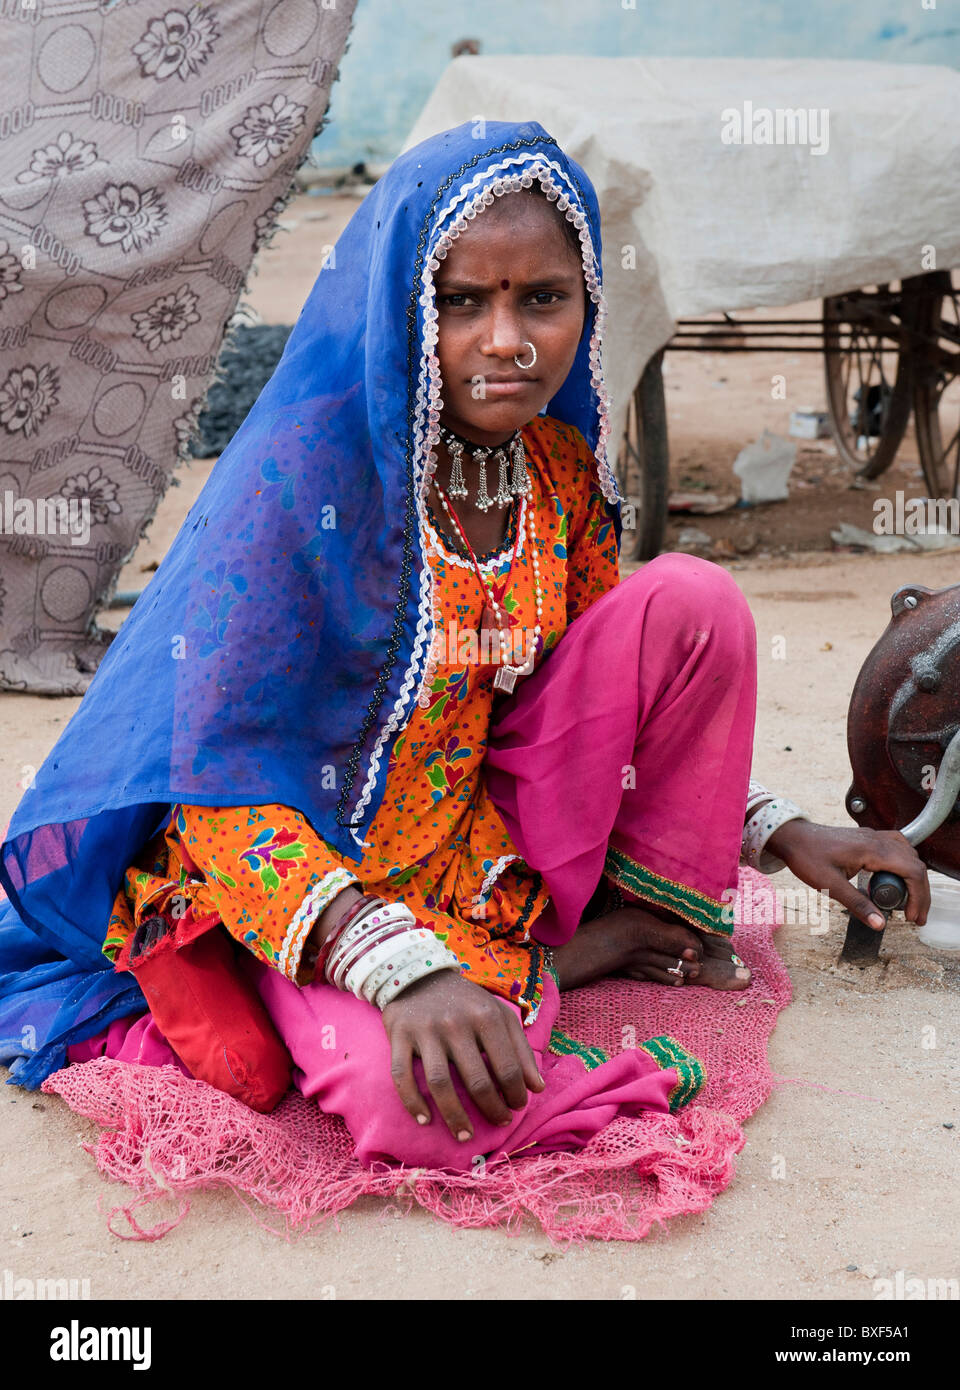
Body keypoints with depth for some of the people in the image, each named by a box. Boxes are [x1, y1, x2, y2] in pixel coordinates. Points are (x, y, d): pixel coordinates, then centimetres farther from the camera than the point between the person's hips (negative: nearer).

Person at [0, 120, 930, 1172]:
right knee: (426, 1113, -36)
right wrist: (400, 966, -37)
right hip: (316, 872, -6)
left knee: (690, 601, -11)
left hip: (489, 833, 6)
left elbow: (611, 693, 14)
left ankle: (631, 919, 1)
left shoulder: (566, 469, -1)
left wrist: (778, 830, 4)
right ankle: (528, 972, -4)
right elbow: (218, 779, -24)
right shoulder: (307, 467, -21)